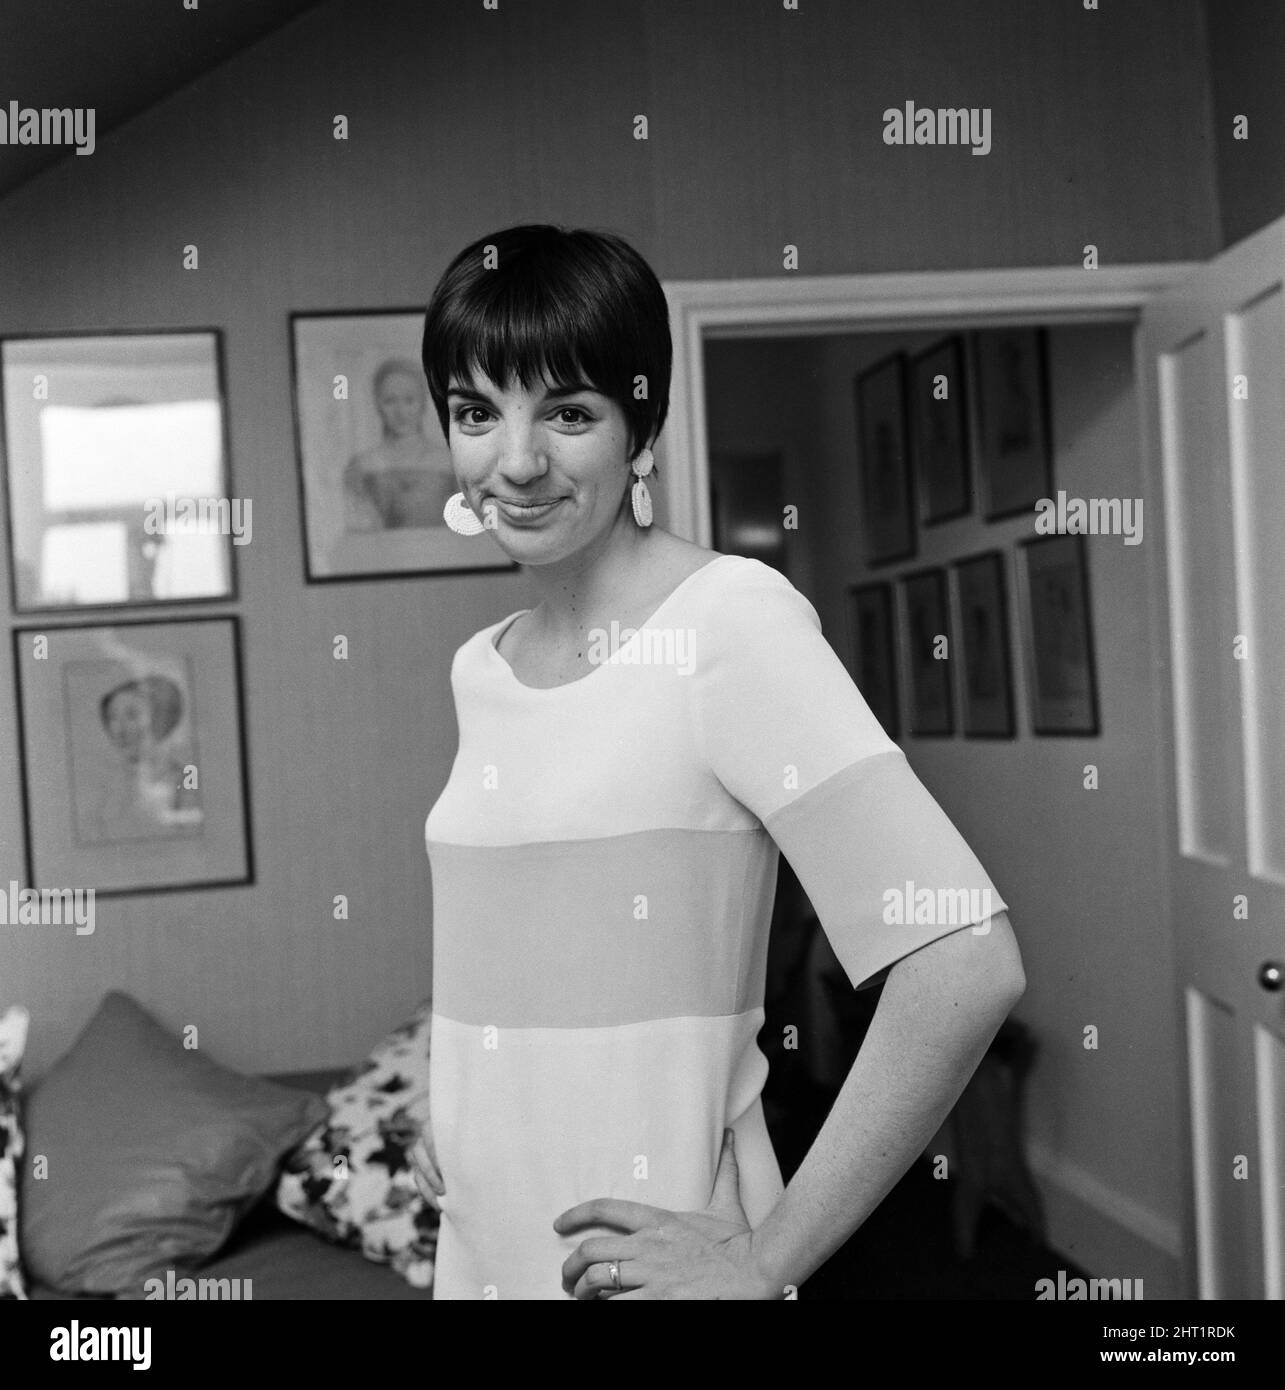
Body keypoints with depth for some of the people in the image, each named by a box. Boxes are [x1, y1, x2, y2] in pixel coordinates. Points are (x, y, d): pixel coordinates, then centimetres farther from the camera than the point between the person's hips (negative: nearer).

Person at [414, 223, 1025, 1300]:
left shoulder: (735, 618, -18)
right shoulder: (478, 668, 3)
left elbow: (967, 969, -25)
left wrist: (766, 1261, -19)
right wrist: (453, 1111, 6)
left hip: (640, 1257, -6)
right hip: (475, 1249, 7)